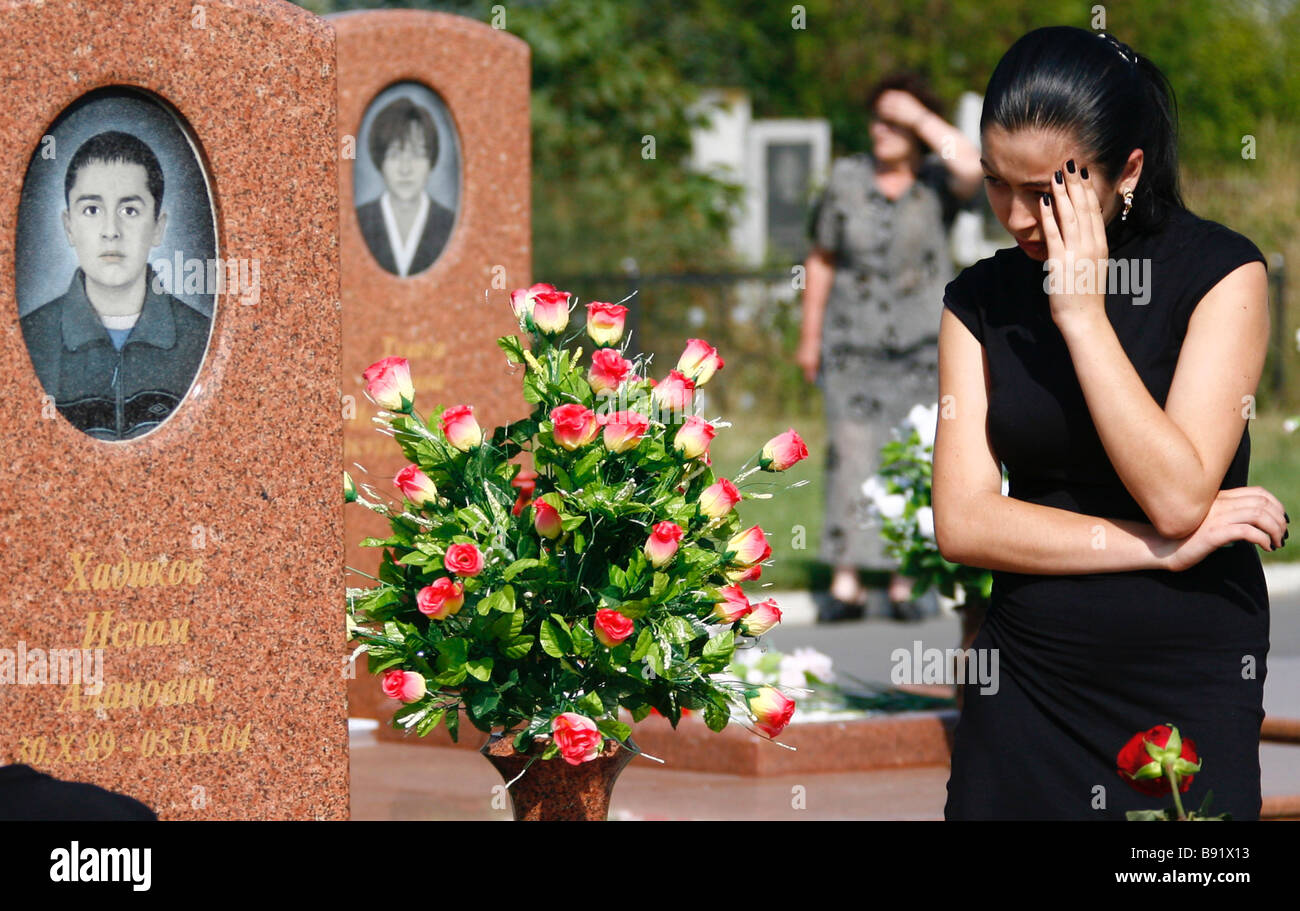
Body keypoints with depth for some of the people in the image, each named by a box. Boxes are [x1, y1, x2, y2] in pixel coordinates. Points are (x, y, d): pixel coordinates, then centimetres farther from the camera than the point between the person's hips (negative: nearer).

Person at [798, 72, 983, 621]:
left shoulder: (936, 185, -2)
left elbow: (972, 168, -26)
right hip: (854, 343, 1)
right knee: (851, 452, -7)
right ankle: (846, 583, -8)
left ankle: (904, 582, 7)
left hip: (922, 344, -1)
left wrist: (921, 118, -18)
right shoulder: (847, 181, 3)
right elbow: (822, 261, 10)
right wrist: (810, 336, 10)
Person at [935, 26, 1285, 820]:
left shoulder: (1219, 271, -6)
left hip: (1190, 685, -3)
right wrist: (1162, 547, -11)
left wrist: (1083, 315, -15)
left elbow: (1176, 495, -16)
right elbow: (963, 522, -4)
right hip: (1027, 684, 3)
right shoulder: (980, 300, 5)